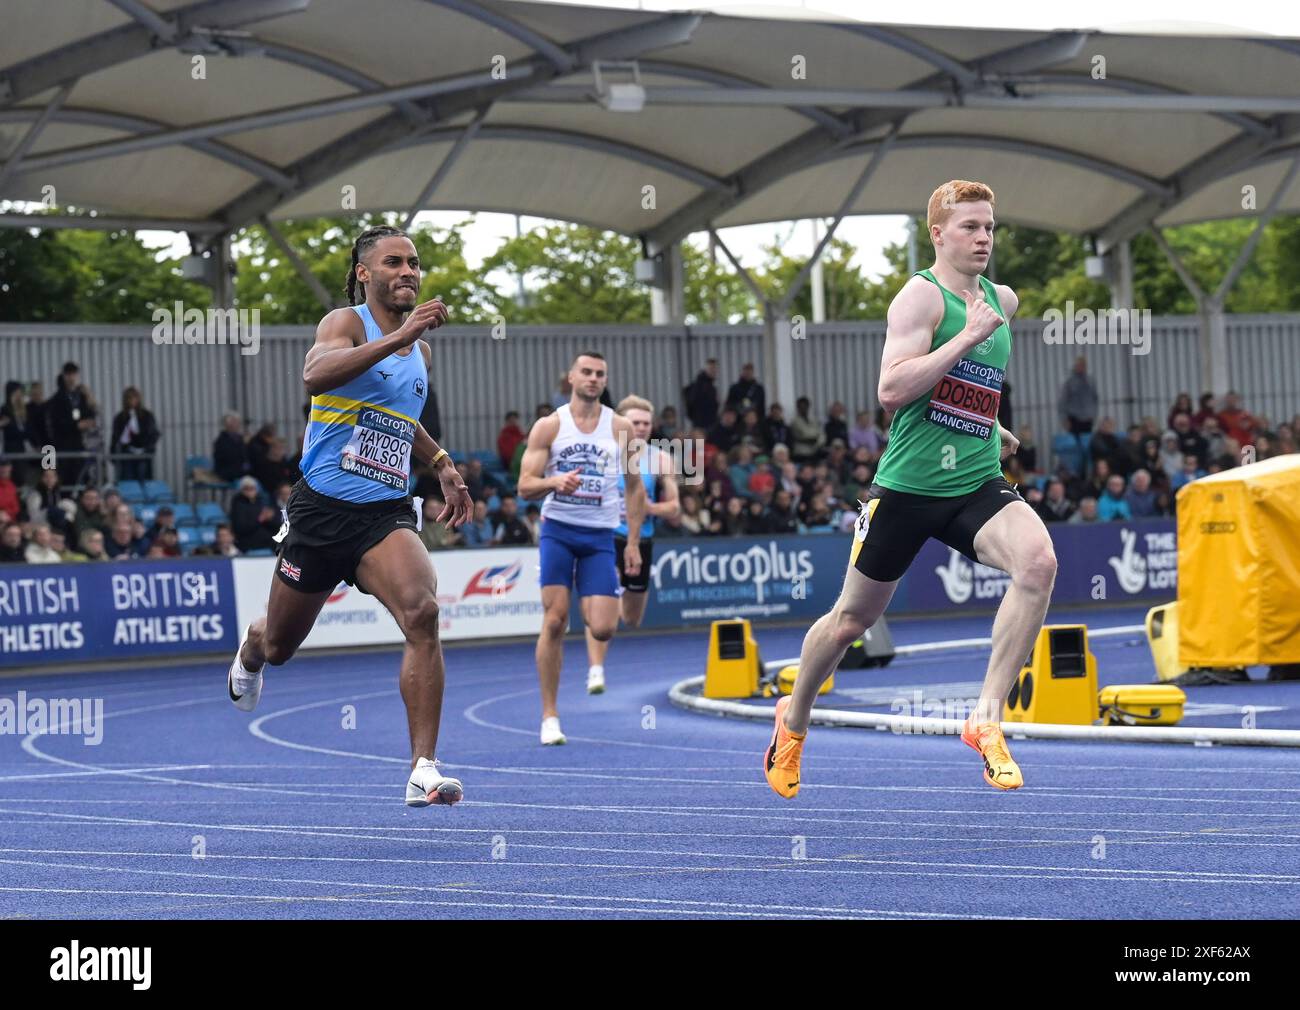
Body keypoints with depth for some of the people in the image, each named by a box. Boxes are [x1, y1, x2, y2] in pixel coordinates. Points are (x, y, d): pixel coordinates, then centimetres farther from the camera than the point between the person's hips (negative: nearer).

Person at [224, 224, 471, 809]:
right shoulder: (346, 322, -8)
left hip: (386, 513, 3)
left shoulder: (420, 349, 13)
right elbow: (315, 375, -32)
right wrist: (396, 337, -39)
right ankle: (248, 653, 55)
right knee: (278, 647, 14)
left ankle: (423, 771, -27)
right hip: (321, 508, -3)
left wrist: (441, 463, 22)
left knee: (422, 613, -26)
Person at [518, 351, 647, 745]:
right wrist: (554, 482, -24)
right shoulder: (549, 426, 0)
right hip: (558, 531, -1)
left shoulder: (621, 428, 5)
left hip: (600, 536, 1)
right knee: (554, 620, -11)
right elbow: (525, 487, -2)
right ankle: (549, 716, -3)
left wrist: (633, 543, 5)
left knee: (603, 629, -11)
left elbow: (635, 487, 11)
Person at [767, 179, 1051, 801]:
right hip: (908, 486, -4)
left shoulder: (1002, 300, 11)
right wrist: (968, 337, -26)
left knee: (1038, 561, -27)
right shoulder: (921, 295, -10)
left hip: (977, 486, 5)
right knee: (854, 618, 10)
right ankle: (794, 720, 38)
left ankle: (987, 718, -22)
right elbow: (891, 389, -24)